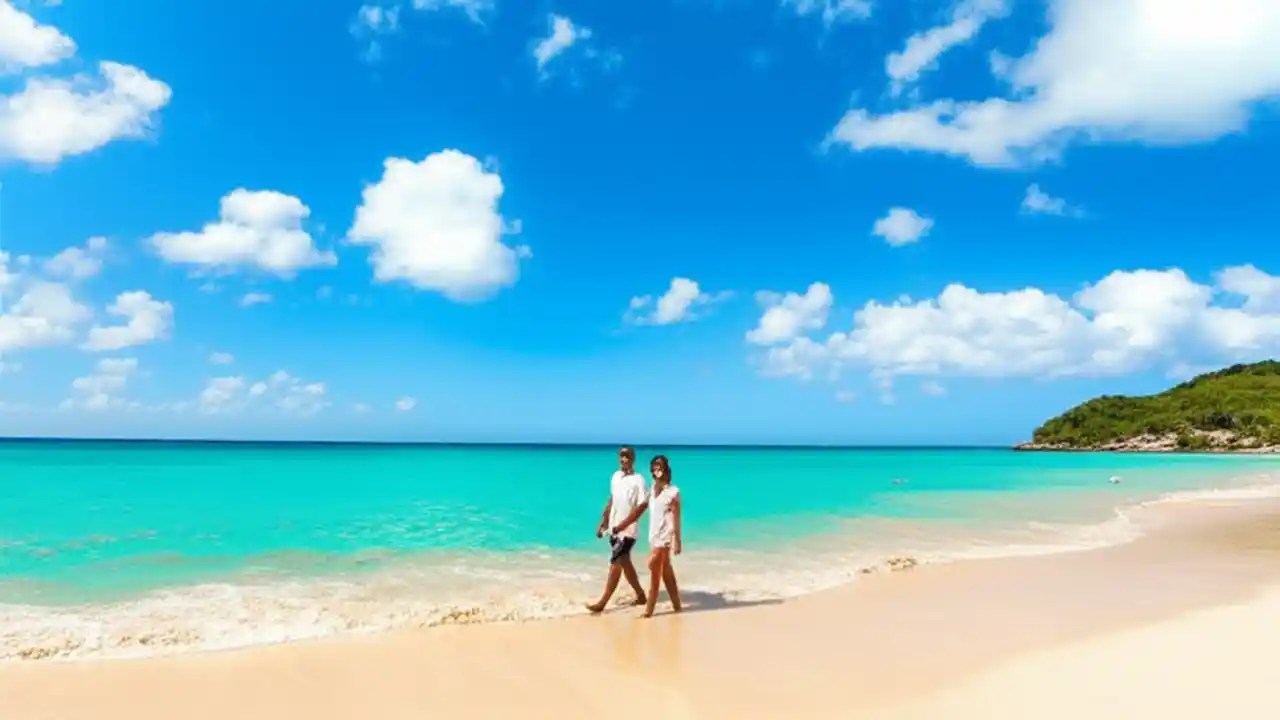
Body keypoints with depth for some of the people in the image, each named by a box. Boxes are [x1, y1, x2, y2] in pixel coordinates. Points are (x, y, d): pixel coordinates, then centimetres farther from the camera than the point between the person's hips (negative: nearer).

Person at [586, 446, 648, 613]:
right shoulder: (616, 476, 6)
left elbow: (641, 506, -20)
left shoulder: (638, 480, -16)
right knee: (624, 563, 15)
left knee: (615, 564, -5)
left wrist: (622, 525, -22)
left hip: (627, 531, -7)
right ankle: (640, 595, 31)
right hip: (614, 528, 7)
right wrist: (603, 522, 11)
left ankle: (602, 603, 2)